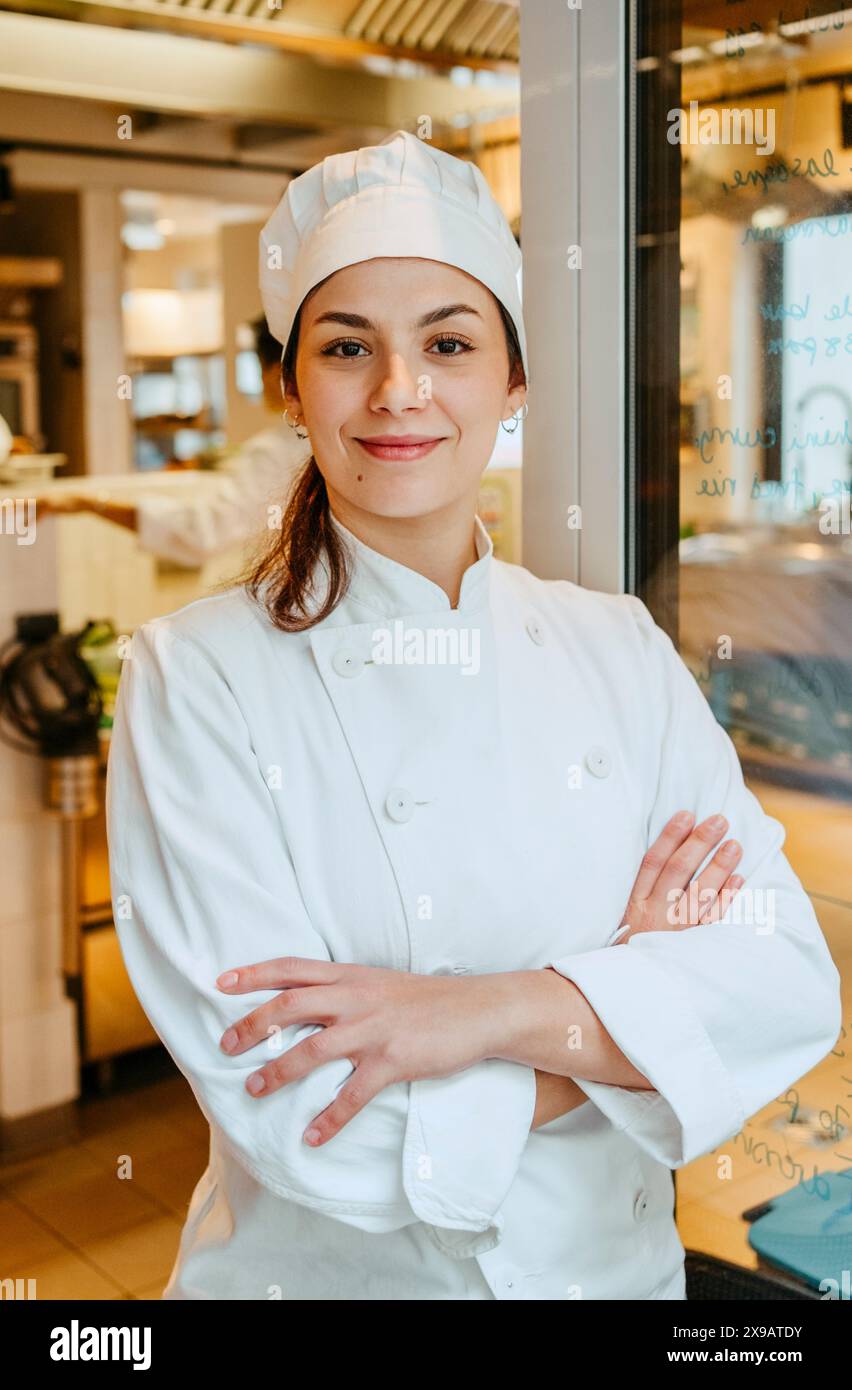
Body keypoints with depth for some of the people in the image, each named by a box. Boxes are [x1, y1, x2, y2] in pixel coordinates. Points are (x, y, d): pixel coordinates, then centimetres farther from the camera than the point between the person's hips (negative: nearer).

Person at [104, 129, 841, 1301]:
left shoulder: (621, 650, -6)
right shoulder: (195, 677, -17)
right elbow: (292, 1114, -22)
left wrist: (486, 1010, -25)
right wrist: (618, 1008, -17)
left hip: (612, 1267, 3)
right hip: (317, 1273, -3)